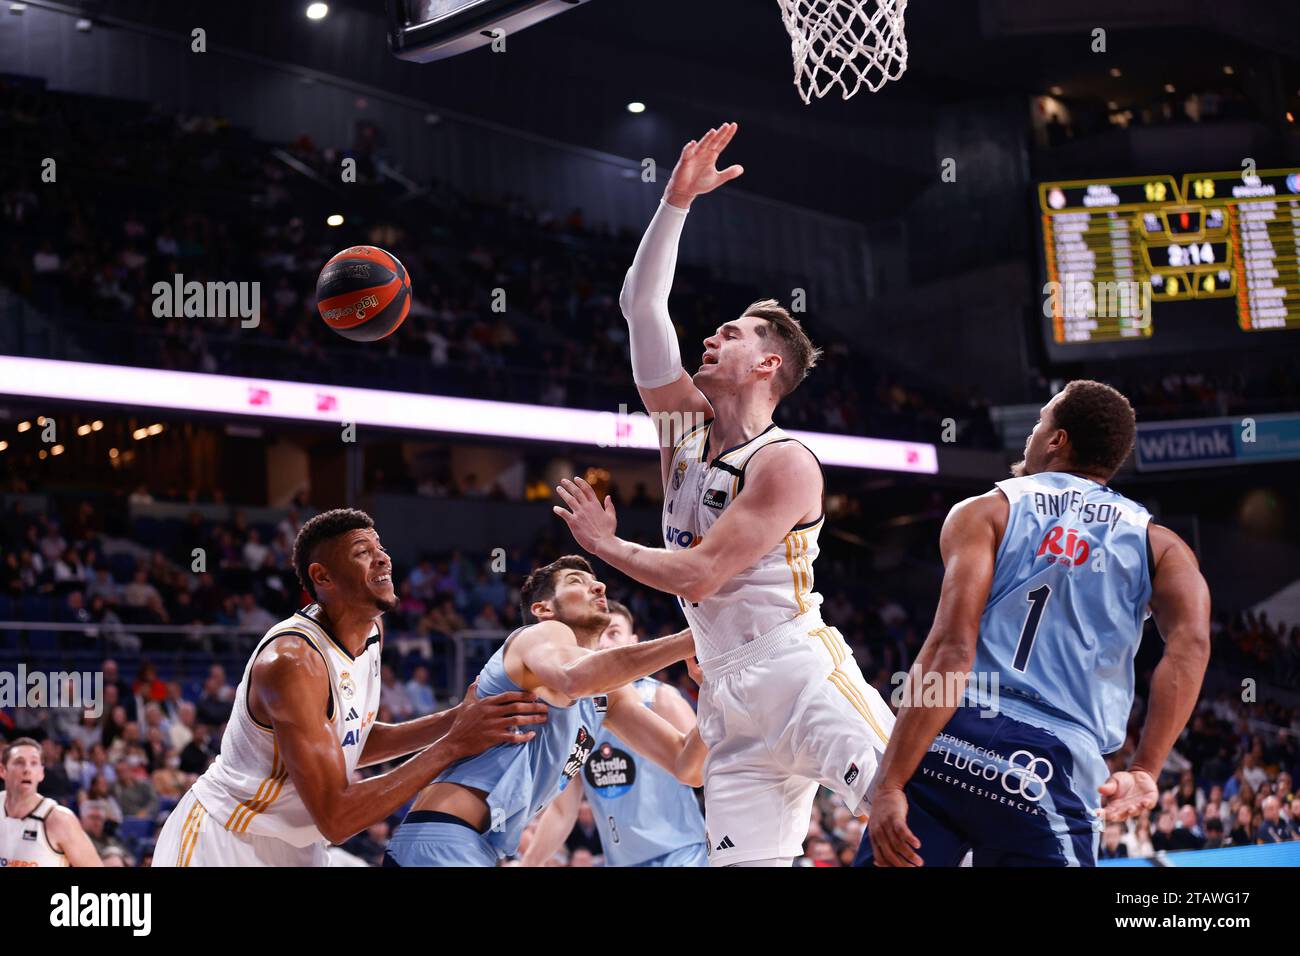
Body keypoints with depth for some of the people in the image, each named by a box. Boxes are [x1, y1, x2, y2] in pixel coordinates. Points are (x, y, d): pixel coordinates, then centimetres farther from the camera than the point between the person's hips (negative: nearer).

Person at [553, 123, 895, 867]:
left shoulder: (786, 463, -9)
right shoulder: (685, 423, 12)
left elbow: (699, 574, -15)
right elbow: (642, 304, 5)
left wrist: (604, 544, -1)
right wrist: (677, 202, -2)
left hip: (800, 670, -6)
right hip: (729, 696, 6)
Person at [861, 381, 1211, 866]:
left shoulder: (986, 512, 10)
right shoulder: (1156, 544, 18)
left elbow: (952, 648, -4)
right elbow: (1190, 642, -3)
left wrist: (890, 784, -9)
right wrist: (1145, 770, -6)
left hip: (946, 747, -1)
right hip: (1055, 771, 1)